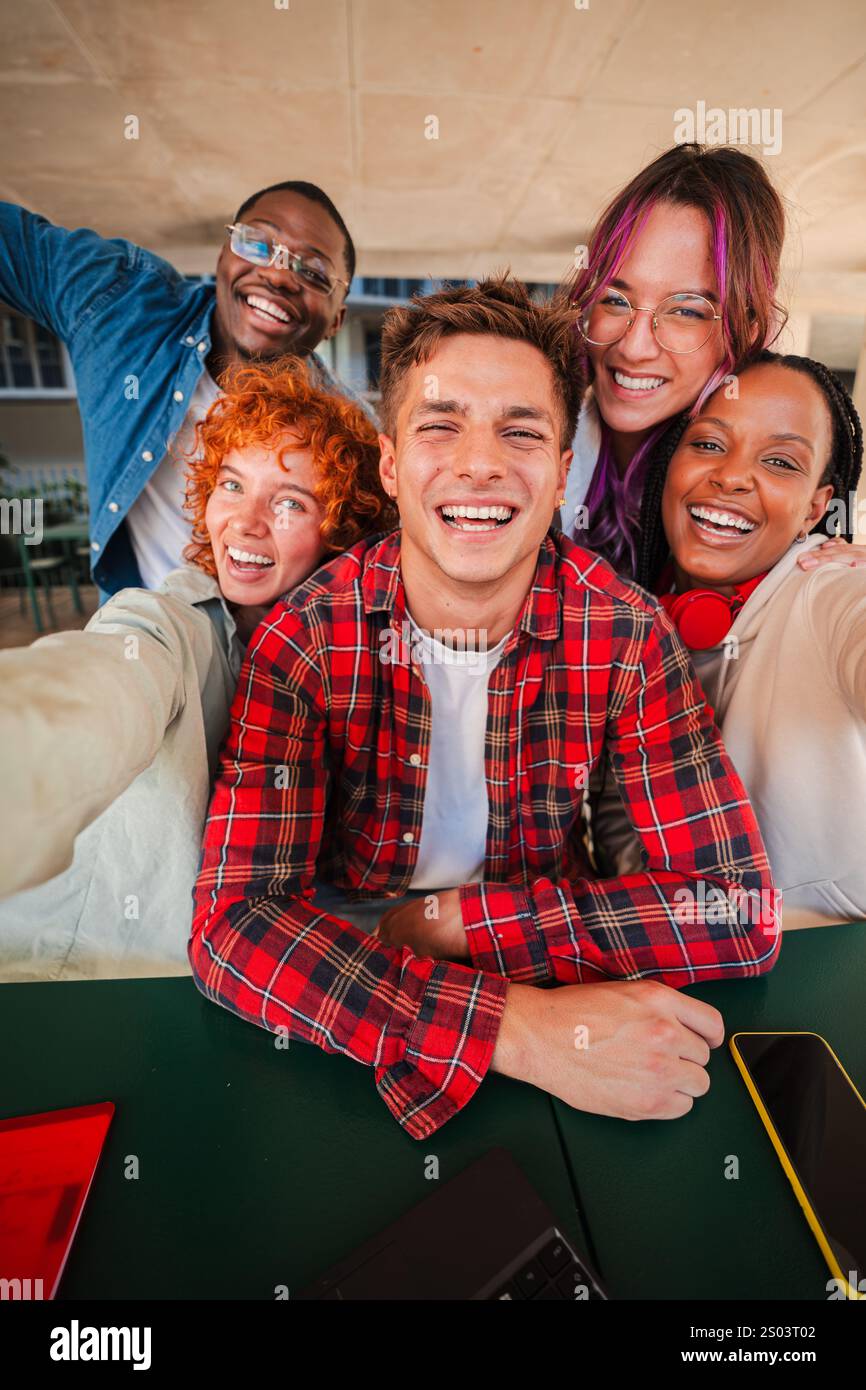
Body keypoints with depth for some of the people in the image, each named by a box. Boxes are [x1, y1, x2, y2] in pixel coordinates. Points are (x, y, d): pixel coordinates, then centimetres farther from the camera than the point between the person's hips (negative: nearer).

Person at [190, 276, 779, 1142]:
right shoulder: (308, 634, -16)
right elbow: (231, 923, -23)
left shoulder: (628, 637, -13)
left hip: (550, 978, 1)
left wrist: (456, 918, -21)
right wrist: (513, 1028, -35)